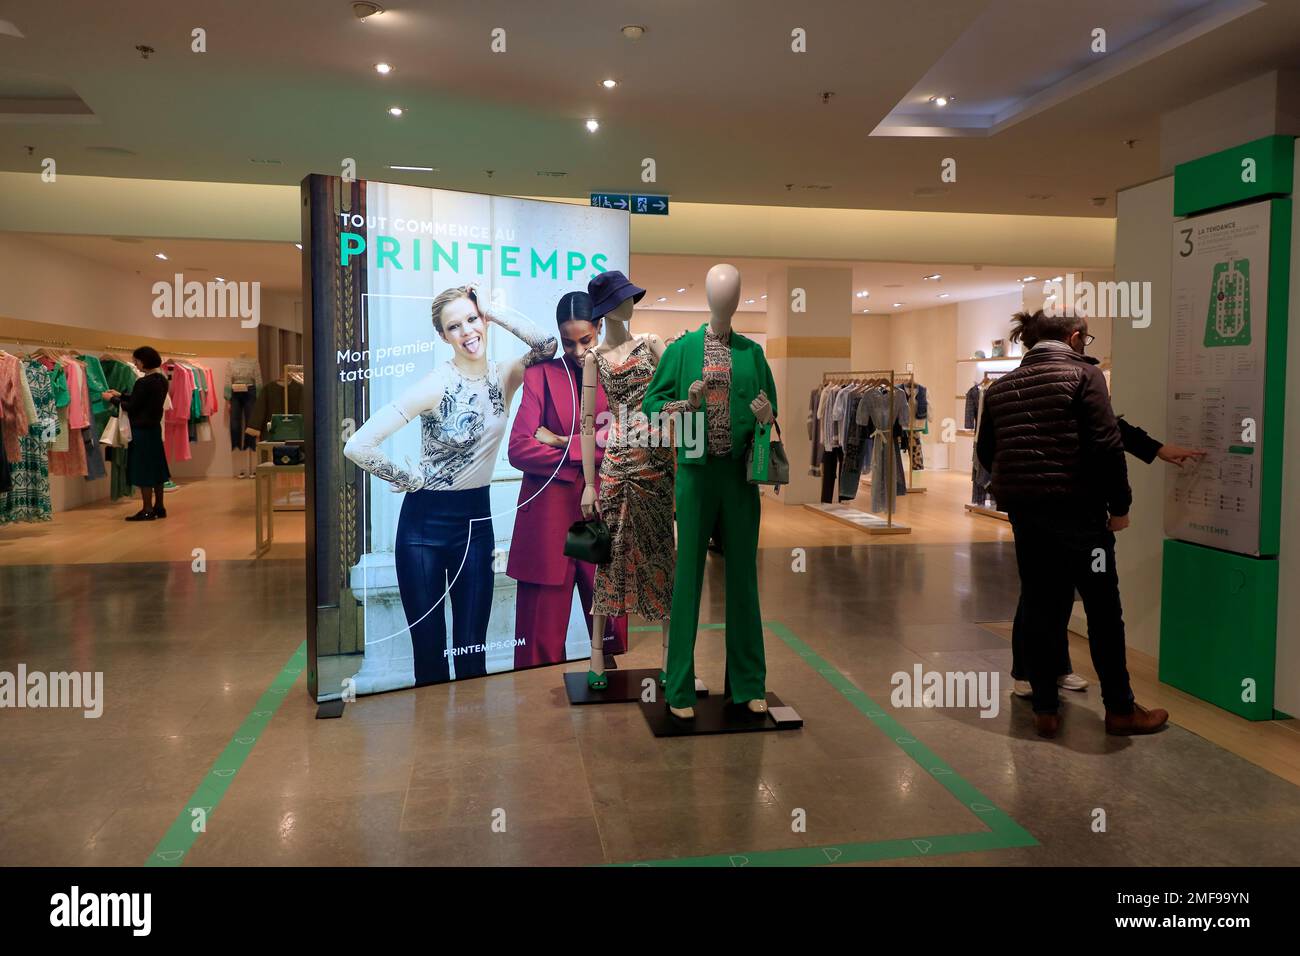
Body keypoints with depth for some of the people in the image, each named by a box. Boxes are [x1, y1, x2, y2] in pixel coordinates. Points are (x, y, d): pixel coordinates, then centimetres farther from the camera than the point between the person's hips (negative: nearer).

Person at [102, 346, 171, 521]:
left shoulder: (144, 382, -19)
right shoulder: (162, 380, 6)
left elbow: (132, 407, -13)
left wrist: (113, 399, 1)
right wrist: (120, 395, 16)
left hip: (142, 430, -8)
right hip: (155, 428, 8)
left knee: (143, 470, -1)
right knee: (155, 468, 13)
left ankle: (147, 510, 3)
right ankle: (159, 507, 18)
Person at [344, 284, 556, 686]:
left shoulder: (503, 377, 0)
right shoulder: (434, 385, -15)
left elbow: (547, 345, -19)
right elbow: (357, 445, -21)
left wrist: (494, 312, -12)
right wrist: (413, 478, -10)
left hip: (476, 519, 4)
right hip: (425, 520, -3)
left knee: (472, 647, 9)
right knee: (429, 647, 7)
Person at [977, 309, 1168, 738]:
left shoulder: (1001, 386, 12)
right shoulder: (1083, 374, -5)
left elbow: (985, 451, 14)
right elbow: (1106, 444, -13)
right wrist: (1119, 503, -7)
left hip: (1023, 509, 5)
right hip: (1075, 507, -5)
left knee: (1040, 606, 11)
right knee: (1103, 609, 7)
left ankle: (1045, 708, 15)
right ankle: (1120, 709, 16)